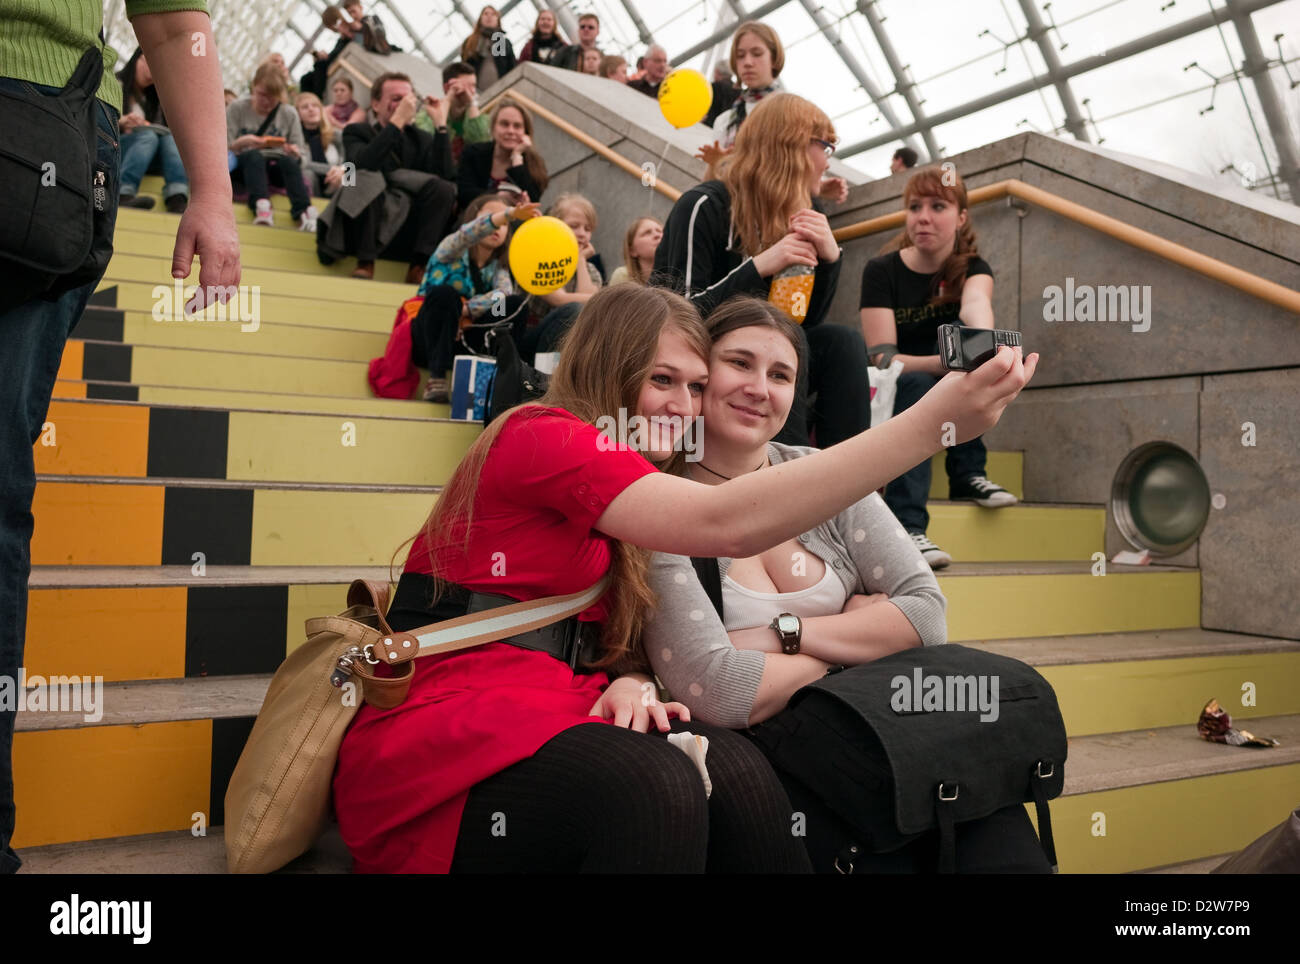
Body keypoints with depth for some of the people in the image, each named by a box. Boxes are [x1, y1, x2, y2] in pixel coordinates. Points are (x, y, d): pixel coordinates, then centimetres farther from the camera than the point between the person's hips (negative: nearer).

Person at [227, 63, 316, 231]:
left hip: (275, 166, 1)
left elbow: (303, 156, 5)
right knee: (254, 156, -35)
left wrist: (295, 154, -20)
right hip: (242, 166, -1)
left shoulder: (289, 114, 6)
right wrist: (241, 143, -23)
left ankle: (304, 211, -51)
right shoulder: (237, 109, 3)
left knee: (288, 161, -33)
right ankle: (261, 205, -58)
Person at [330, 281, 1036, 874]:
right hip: (438, 732, -7)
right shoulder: (541, 436, -8)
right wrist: (932, 422, -26)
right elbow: (727, 524, -23)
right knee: (649, 786, -34)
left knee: (734, 771, -23)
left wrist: (629, 680, -13)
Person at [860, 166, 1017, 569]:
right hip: (890, 397, -2)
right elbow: (882, 359, -22)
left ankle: (967, 474, -21)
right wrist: (946, 362, -41)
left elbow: (976, 305, -32)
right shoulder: (881, 271, -10)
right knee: (915, 383, -35)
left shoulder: (973, 268, -5)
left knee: (957, 331, -25)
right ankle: (906, 525, -48)